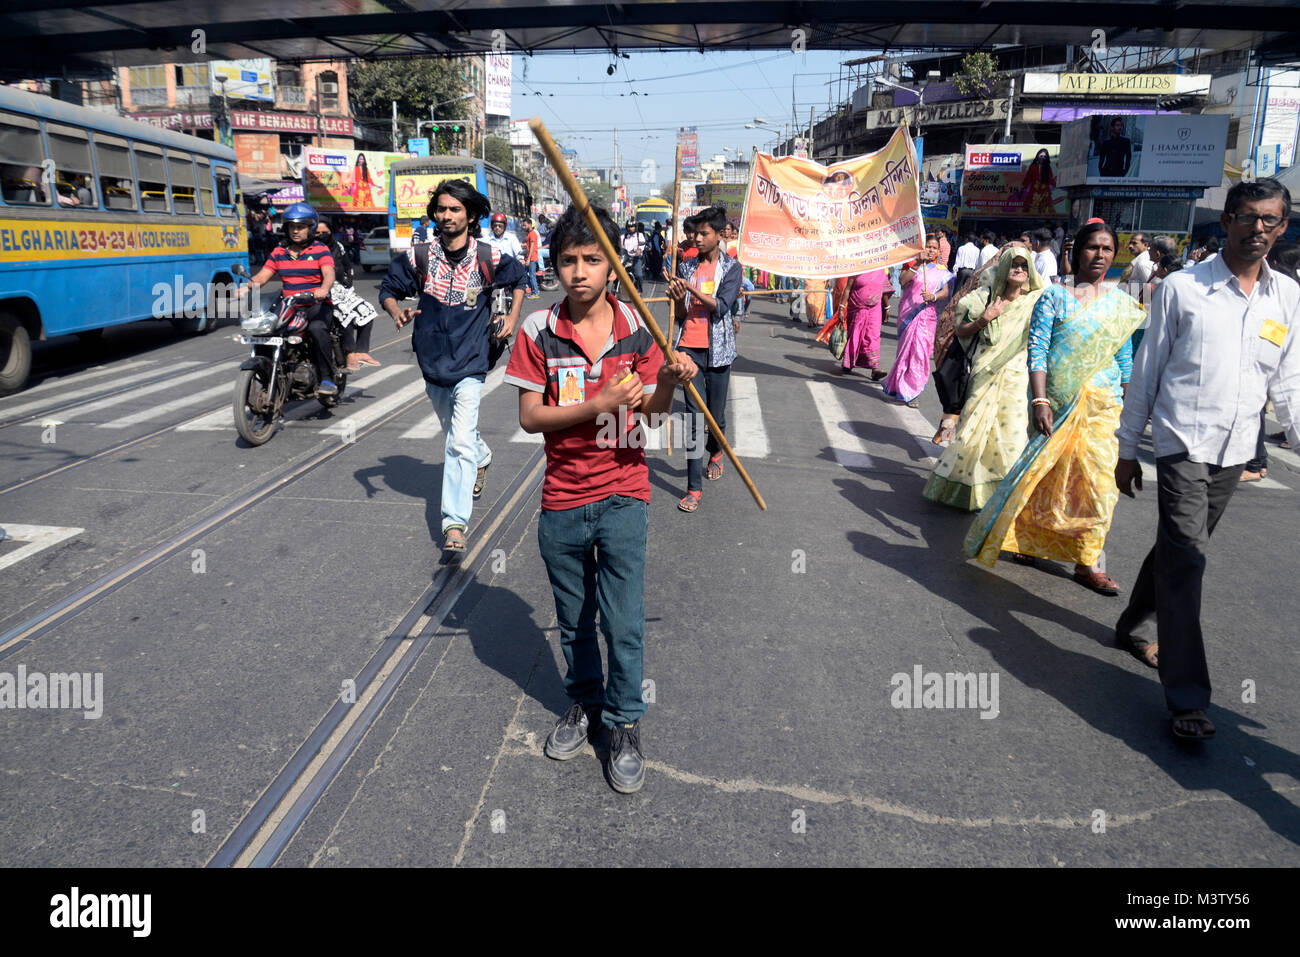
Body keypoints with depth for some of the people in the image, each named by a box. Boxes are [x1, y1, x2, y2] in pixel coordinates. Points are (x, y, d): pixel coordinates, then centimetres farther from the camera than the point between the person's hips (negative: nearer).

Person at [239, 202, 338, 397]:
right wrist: (247, 286, -14)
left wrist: (324, 288, -37)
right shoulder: (278, 252, 15)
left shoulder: (320, 251, 3)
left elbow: (329, 274, -14)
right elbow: (262, 275, 8)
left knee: (317, 328, -35)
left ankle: (327, 379, -27)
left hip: (317, 305, -4)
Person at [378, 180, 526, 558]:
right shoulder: (419, 256, -3)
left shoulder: (489, 258, -6)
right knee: (457, 433, 24)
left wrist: (512, 318, 5)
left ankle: (455, 526, -17)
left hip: (469, 363, -4)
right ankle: (483, 458, 58)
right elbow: (388, 289, 5)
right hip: (432, 361, 4)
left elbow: (519, 278, 14)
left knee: (460, 443, -16)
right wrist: (396, 311, -17)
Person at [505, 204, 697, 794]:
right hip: (562, 501, 1)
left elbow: (653, 409, 4)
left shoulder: (636, 326, -3)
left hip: (623, 497, -1)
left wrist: (669, 381, -19)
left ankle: (624, 722, 22)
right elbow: (528, 417, -9)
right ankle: (582, 702, 40)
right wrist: (598, 404, -22)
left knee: (624, 624, 1)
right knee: (574, 618, 17)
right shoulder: (539, 331, -6)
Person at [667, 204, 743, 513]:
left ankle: (715, 452, 44)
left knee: (716, 414, 8)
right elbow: (682, 313, 7)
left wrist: (692, 289, -23)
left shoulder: (731, 267, 1)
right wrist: (679, 299, -15)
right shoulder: (686, 267, 9)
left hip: (717, 348, -1)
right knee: (694, 413, -5)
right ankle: (694, 487, -4)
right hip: (689, 347, 1)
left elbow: (721, 305, -13)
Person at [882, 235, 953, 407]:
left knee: (921, 351, -2)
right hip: (909, 311, -2)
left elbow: (945, 291, 2)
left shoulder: (941, 270, 12)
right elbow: (902, 281, -13)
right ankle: (906, 391, 11)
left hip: (928, 314, 2)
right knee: (908, 349, 0)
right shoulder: (912, 264, 4)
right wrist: (918, 264, -18)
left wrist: (933, 297, -19)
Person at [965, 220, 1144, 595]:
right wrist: (1039, 400, -18)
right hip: (1057, 401, -3)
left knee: (1098, 480, -2)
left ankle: (1087, 562, 6)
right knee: (1047, 473, 7)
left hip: (1102, 403, 3)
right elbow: (1037, 350, -9)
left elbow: (1125, 359, 14)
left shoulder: (1122, 304, 9)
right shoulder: (1054, 296, -2)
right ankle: (1029, 539, 29)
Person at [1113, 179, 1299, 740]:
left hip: (1235, 452, 5)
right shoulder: (1182, 288, -4)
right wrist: (1127, 449, 1)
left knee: (1179, 549, 16)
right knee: (1186, 558, -10)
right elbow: (1147, 372, 0)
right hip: (1183, 443, -4)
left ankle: (1135, 628, 39)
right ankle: (1187, 698, -7)